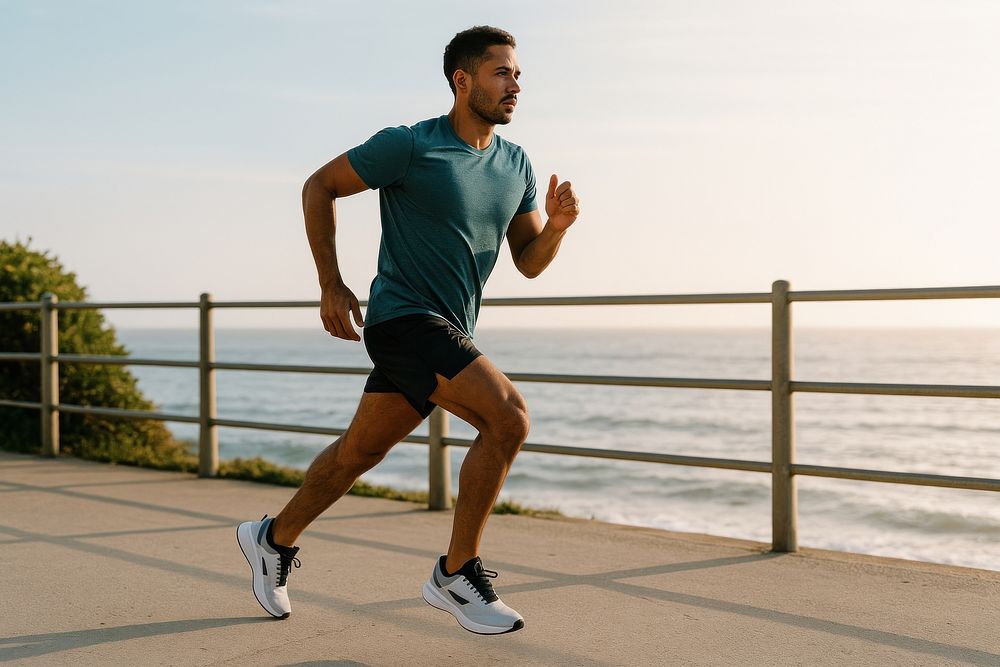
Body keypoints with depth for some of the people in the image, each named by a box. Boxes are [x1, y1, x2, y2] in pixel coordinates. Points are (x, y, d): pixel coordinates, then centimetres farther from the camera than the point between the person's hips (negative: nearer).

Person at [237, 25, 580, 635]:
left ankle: (274, 540, 38)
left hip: (449, 333, 8)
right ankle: (457, 575, -9)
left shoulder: (516, 165, 8)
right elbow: (319, 187, -2)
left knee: (360, 451, 17)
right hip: (404, 317, -7)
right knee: (508, 418, -21)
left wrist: (557, 224, -12)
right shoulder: (408, 146, -11)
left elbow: (530, 262, 10)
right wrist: (331, 285, -5)